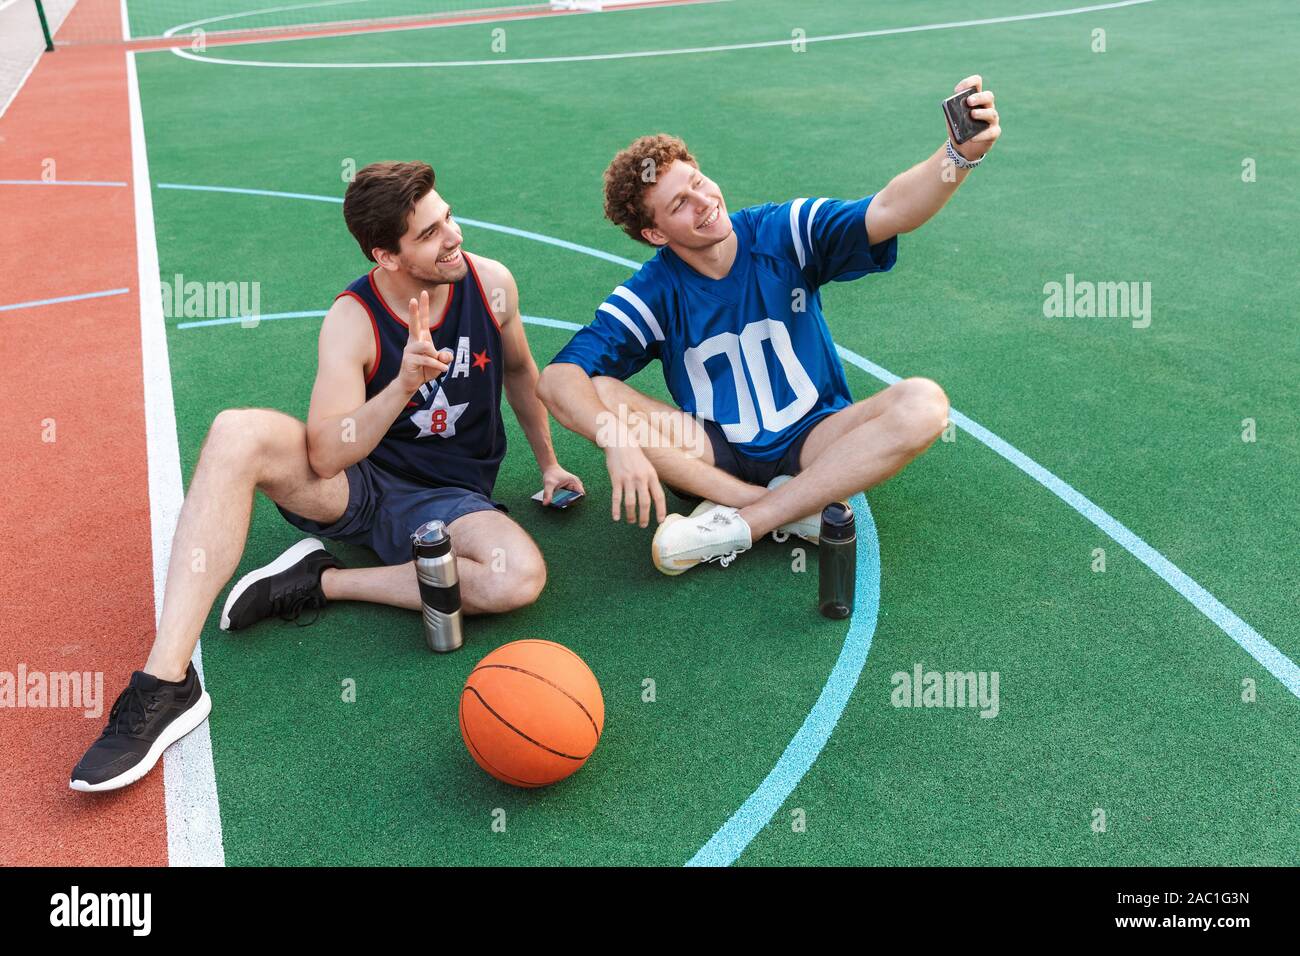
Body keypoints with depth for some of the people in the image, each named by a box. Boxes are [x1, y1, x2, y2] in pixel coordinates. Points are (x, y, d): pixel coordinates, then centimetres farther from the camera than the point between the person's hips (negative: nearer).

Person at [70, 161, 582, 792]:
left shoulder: (491, 283, -7)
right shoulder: (353, 319, -15)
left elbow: (518, 368, 14)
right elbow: (325, 454, -23)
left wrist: (548, 463, 19)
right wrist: (403, 387, -36)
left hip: (447, 500, 1)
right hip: (353, 482, -1)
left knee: (521, 576, -33)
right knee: (237, 433, -32)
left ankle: (321, 582, -15)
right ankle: (165, 683, -33)